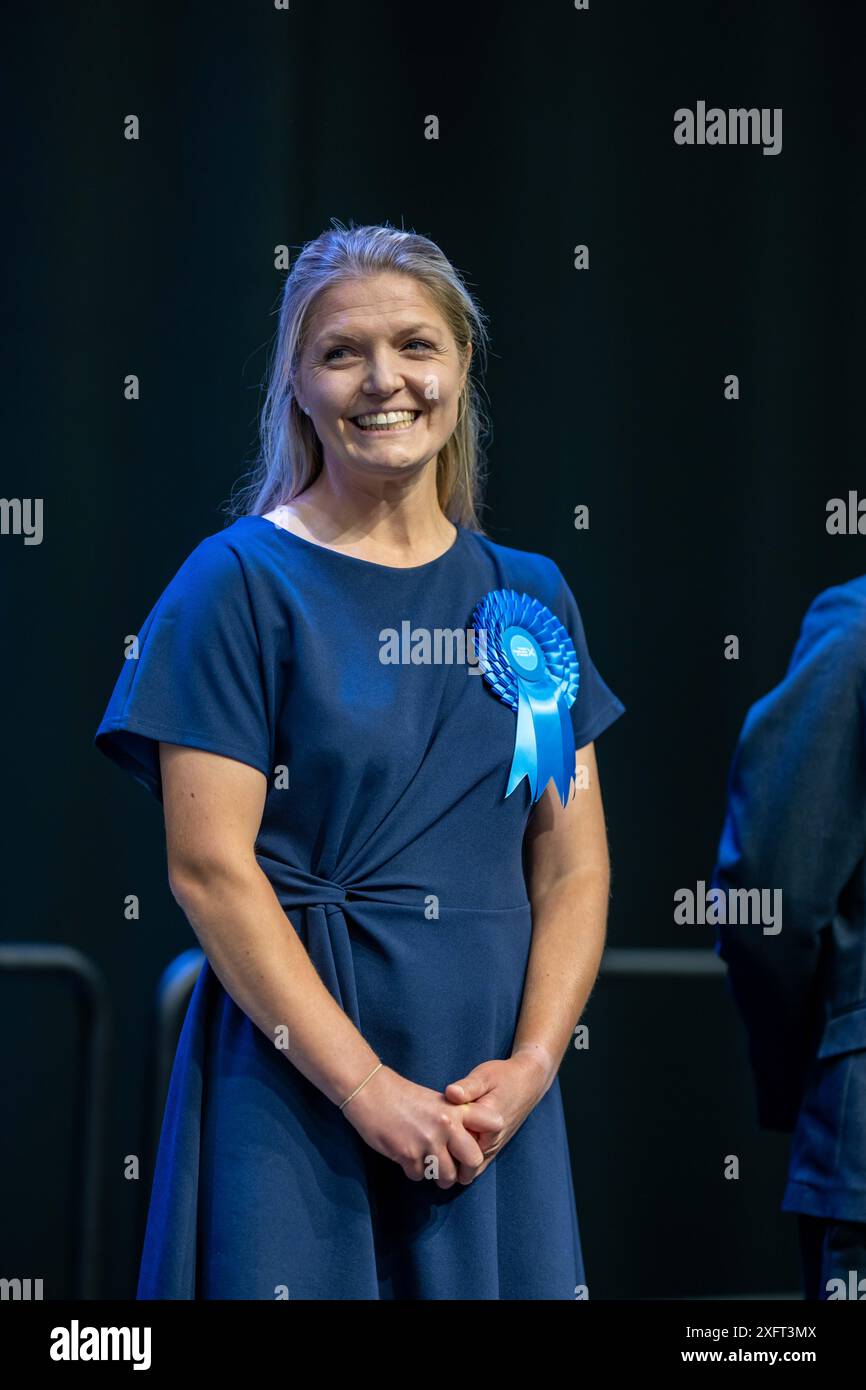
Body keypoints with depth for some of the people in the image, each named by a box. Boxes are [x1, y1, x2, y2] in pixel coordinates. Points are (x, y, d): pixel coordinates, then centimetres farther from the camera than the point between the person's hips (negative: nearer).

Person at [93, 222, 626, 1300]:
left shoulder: (529, 596, 9)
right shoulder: (241, 582, -4)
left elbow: (574, 868, 7)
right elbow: (208, 866, -11)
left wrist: (532, 1065, -8)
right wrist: (367, 1084, -16)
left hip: (490, 1088, 4)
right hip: (294, 1079, -4)